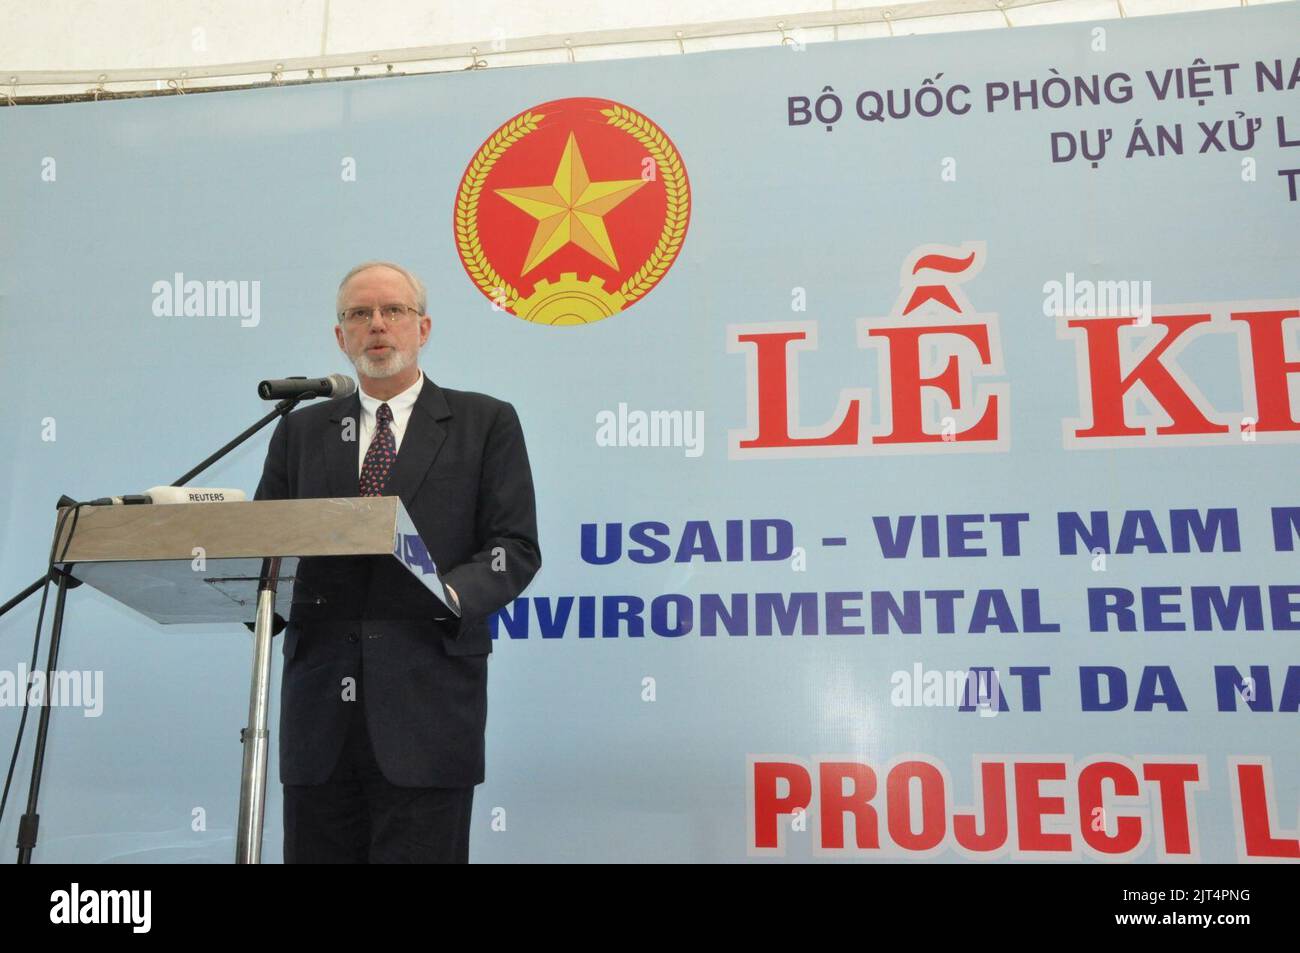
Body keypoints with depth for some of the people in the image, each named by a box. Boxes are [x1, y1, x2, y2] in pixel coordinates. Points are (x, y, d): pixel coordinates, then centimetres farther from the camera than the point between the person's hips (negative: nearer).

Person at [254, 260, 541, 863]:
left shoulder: (485, 423, 6)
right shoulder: (301, 432, 16)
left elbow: (515, 547, -1)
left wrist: (455, 592, -20)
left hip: (427, 702, -3)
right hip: (321, 709, 3)